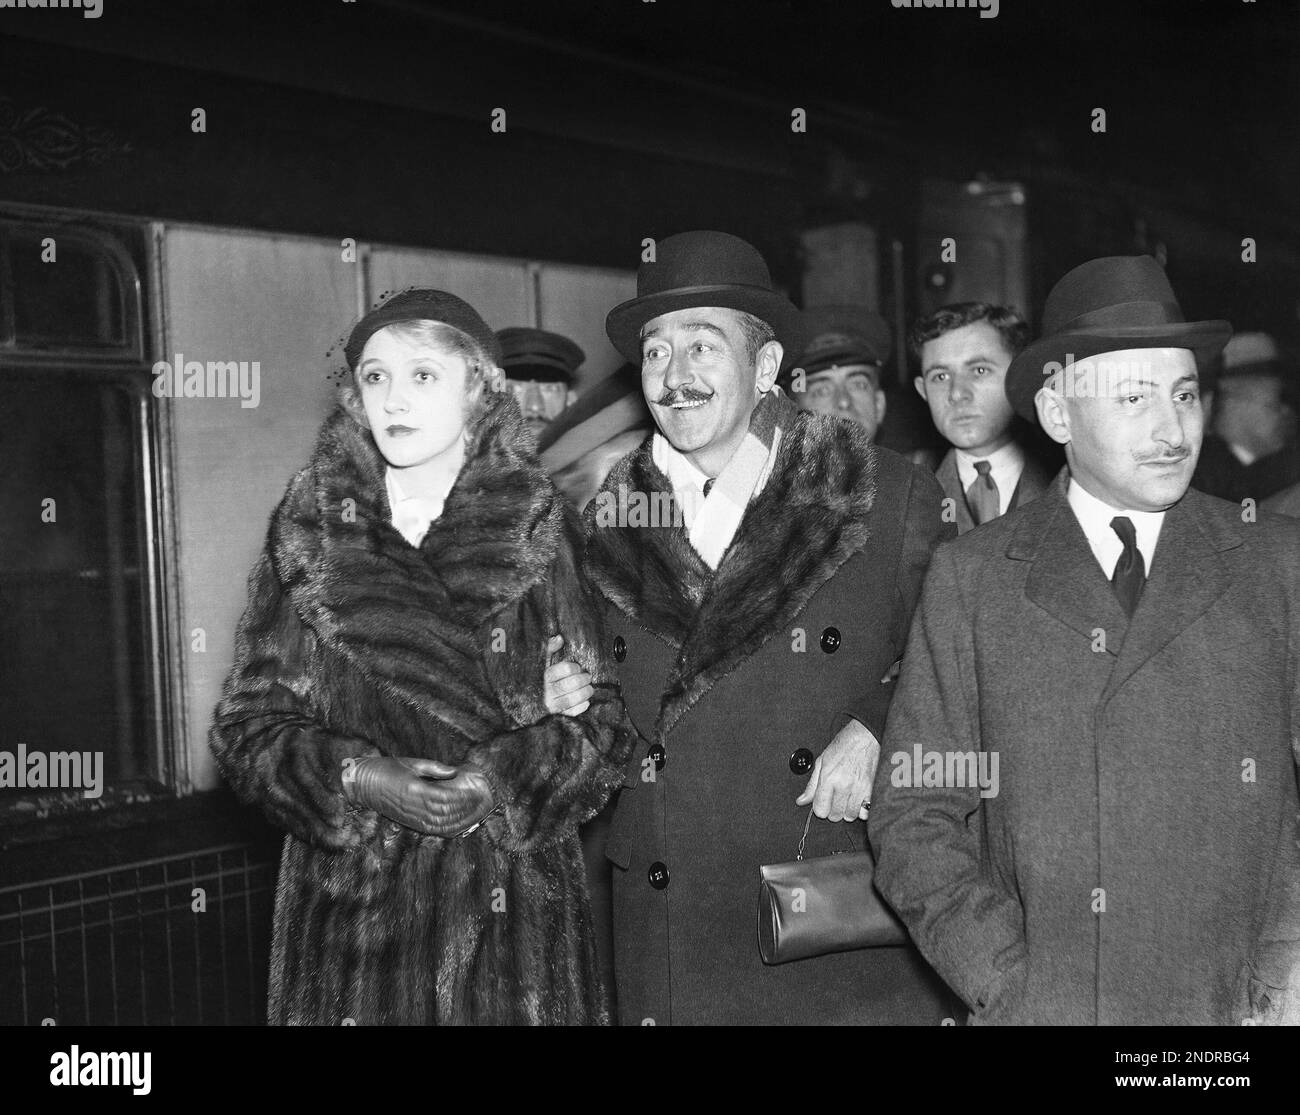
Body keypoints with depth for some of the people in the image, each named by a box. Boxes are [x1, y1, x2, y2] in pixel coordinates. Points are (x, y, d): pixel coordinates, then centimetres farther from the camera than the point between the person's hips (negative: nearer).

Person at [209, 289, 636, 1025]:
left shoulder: (541, 536, 0)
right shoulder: (307, 538, 4)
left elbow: (603, 725, -1)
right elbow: (249, 727, 3)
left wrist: (499, 782, -18)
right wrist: (359, 779, -14)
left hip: (510, 909, -1)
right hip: (350, 904, 1)